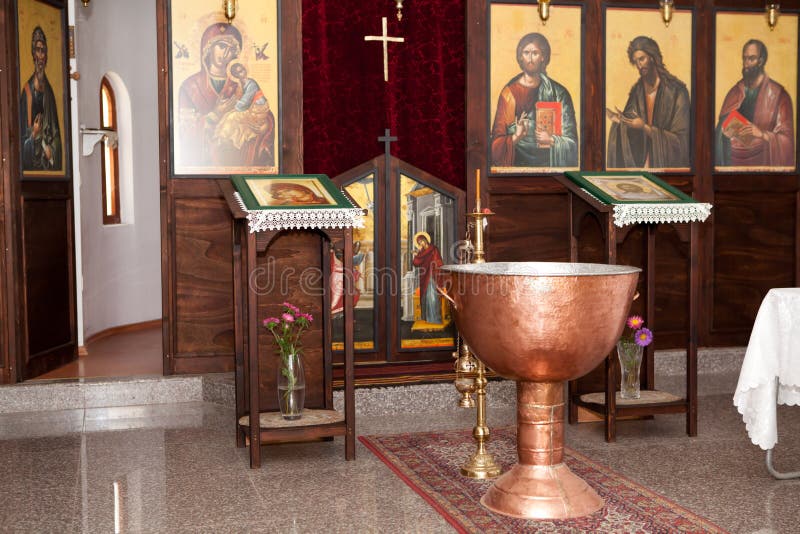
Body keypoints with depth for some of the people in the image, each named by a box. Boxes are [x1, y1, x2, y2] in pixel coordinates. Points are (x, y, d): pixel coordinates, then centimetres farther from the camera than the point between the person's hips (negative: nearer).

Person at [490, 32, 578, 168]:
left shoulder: (558, 93, 5)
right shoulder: (509, 92, 5)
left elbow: (571, 141, 4)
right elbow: (497, 141, 2)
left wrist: (551, 140, -14)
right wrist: (515, 137, -17)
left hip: (549, 163, 1)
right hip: (517, 163, 0)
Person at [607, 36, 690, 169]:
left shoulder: (676, 92, -12)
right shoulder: (637, 91, 6)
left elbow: (680, 139, -14)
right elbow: (634, 133, 11)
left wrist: (645, 128, -20)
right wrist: (620, 121, -8)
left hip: (666, 164, -5)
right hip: (640, 162, 5)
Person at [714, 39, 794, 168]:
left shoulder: (778, 94, -2)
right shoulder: (734, 92, 11)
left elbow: (786, 140, -3)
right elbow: (721, 127, 16)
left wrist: (762, 133, -19)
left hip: (759, 162, -4)